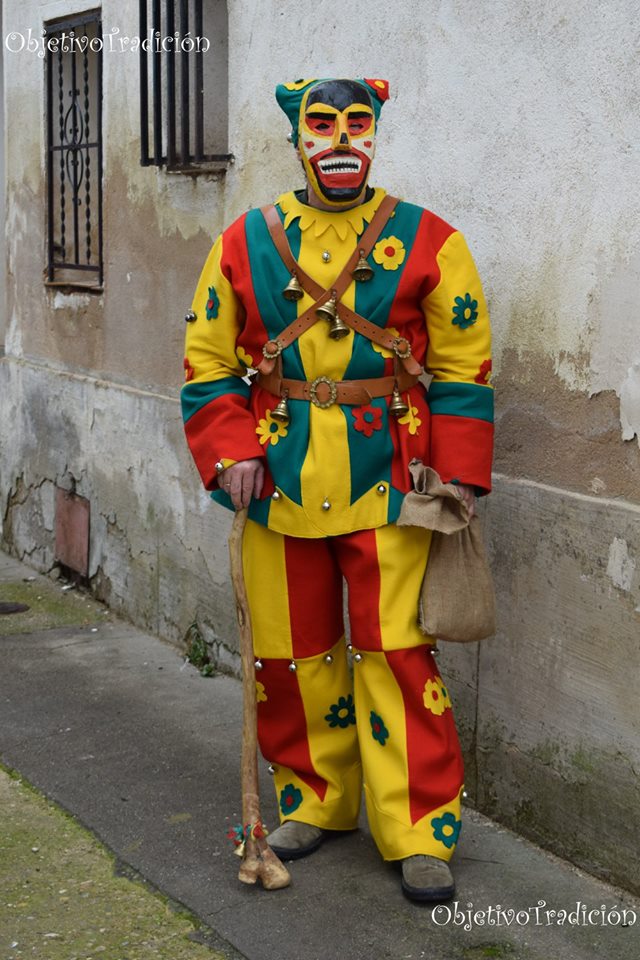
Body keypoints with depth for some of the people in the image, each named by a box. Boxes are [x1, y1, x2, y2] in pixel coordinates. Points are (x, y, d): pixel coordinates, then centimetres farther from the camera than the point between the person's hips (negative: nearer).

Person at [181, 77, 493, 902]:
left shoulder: (427, 242, 0)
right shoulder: (246, 242, 5)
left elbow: (463, 368, 0)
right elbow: (208, 360, 8)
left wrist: (458, 476, -7)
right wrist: (229, 452, -5)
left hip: (386, 487, -2)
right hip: (280, 484, 3)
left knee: (396, 653, -2)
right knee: (291, 654, 12)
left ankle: (418, 833, 9)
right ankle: (313, 800, 31)